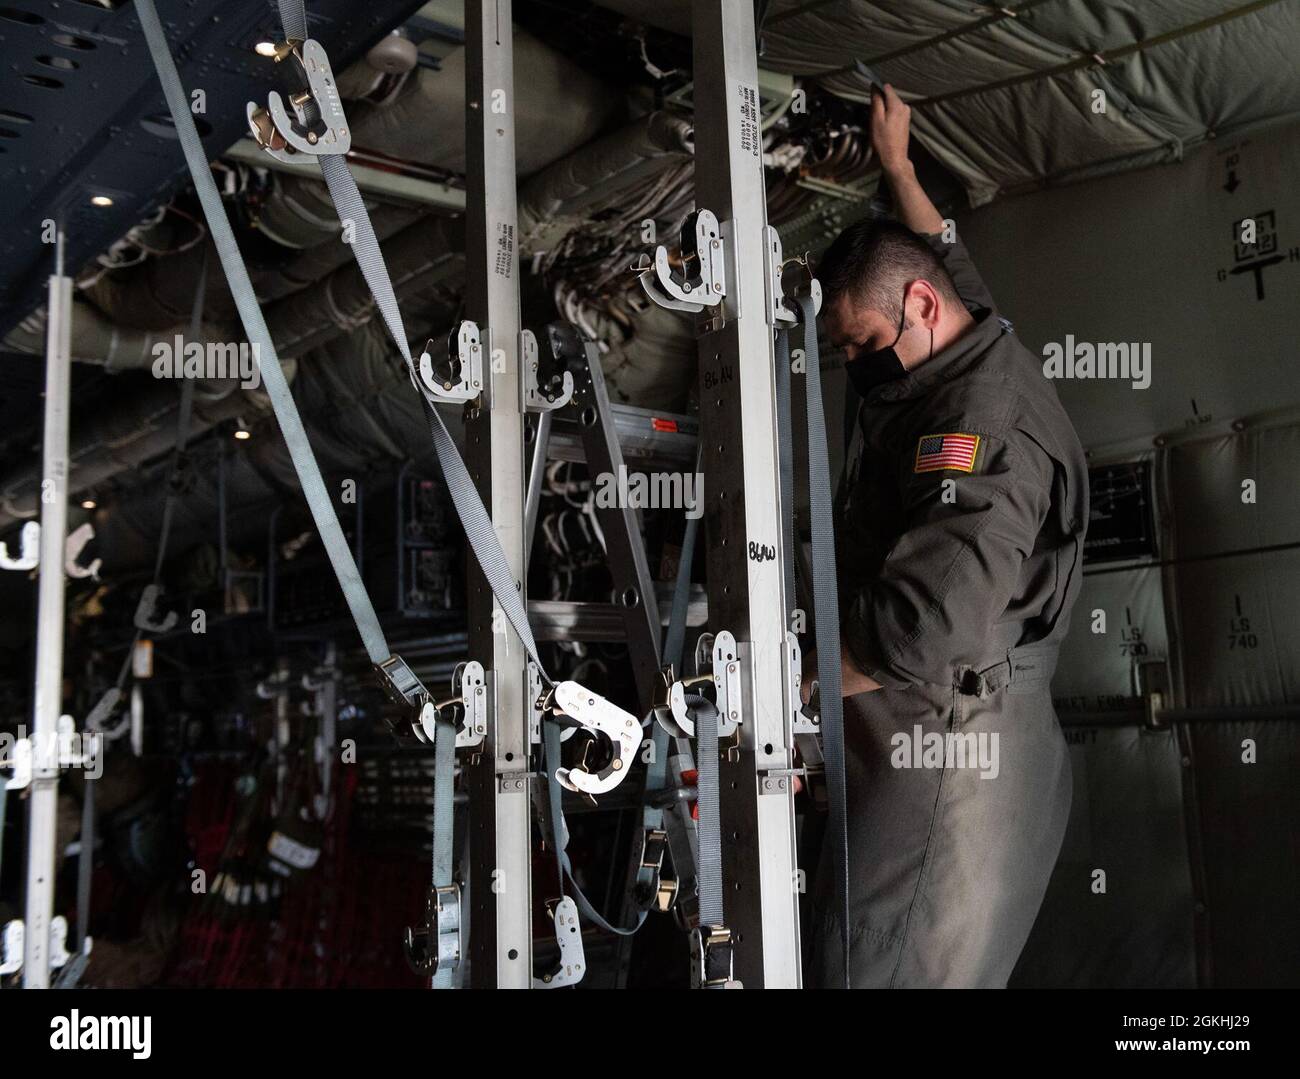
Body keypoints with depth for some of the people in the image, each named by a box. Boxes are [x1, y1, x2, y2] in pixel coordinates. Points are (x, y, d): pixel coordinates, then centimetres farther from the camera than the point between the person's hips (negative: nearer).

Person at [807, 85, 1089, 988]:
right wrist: (898, 167, 51)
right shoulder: (978, 363, 15)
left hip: (946, 753, -10)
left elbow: (929, 624, -28)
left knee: (882, 968, -8)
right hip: (935, 749, 10)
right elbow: (948, 264, 38)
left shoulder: (979, 414, -17)